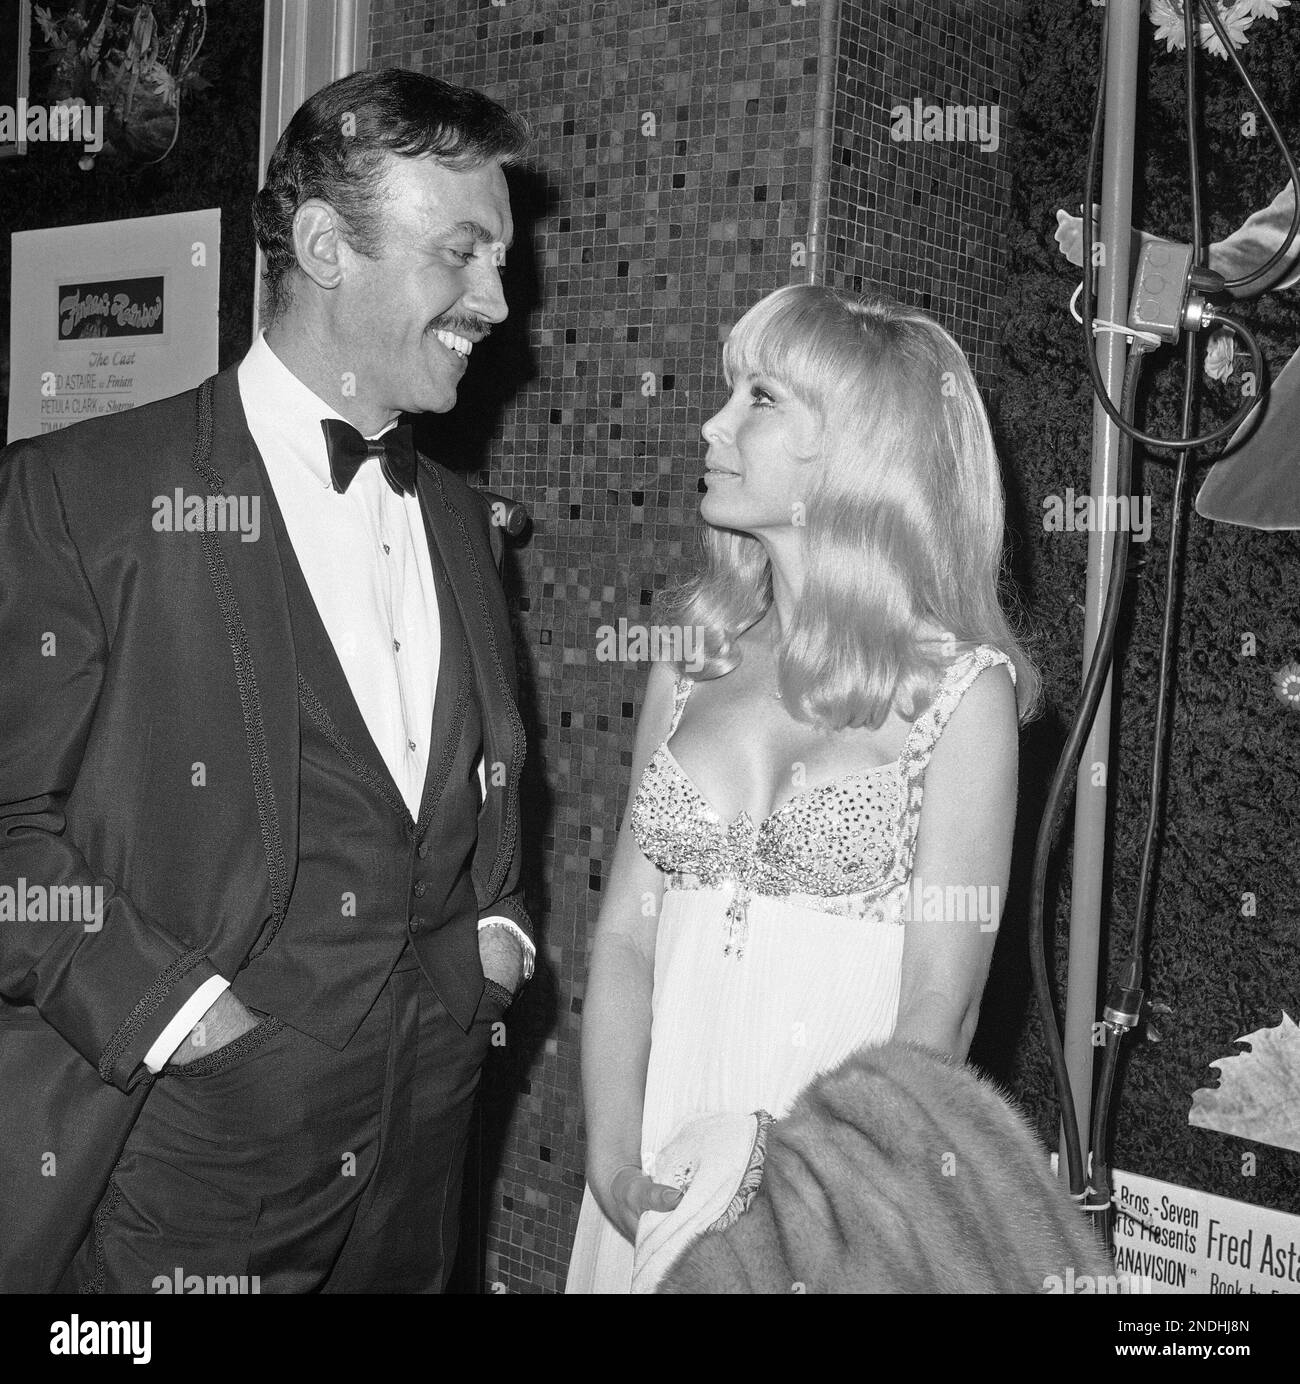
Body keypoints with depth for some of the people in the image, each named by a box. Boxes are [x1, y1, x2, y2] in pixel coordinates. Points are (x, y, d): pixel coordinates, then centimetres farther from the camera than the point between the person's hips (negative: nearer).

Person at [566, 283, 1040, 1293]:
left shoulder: (962, 688, -11)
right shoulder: (693, 659, 1)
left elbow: (939, 1011, -12)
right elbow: (626, 936, 0)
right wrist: (615, 1167, -11)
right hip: (664, 1149, 4)